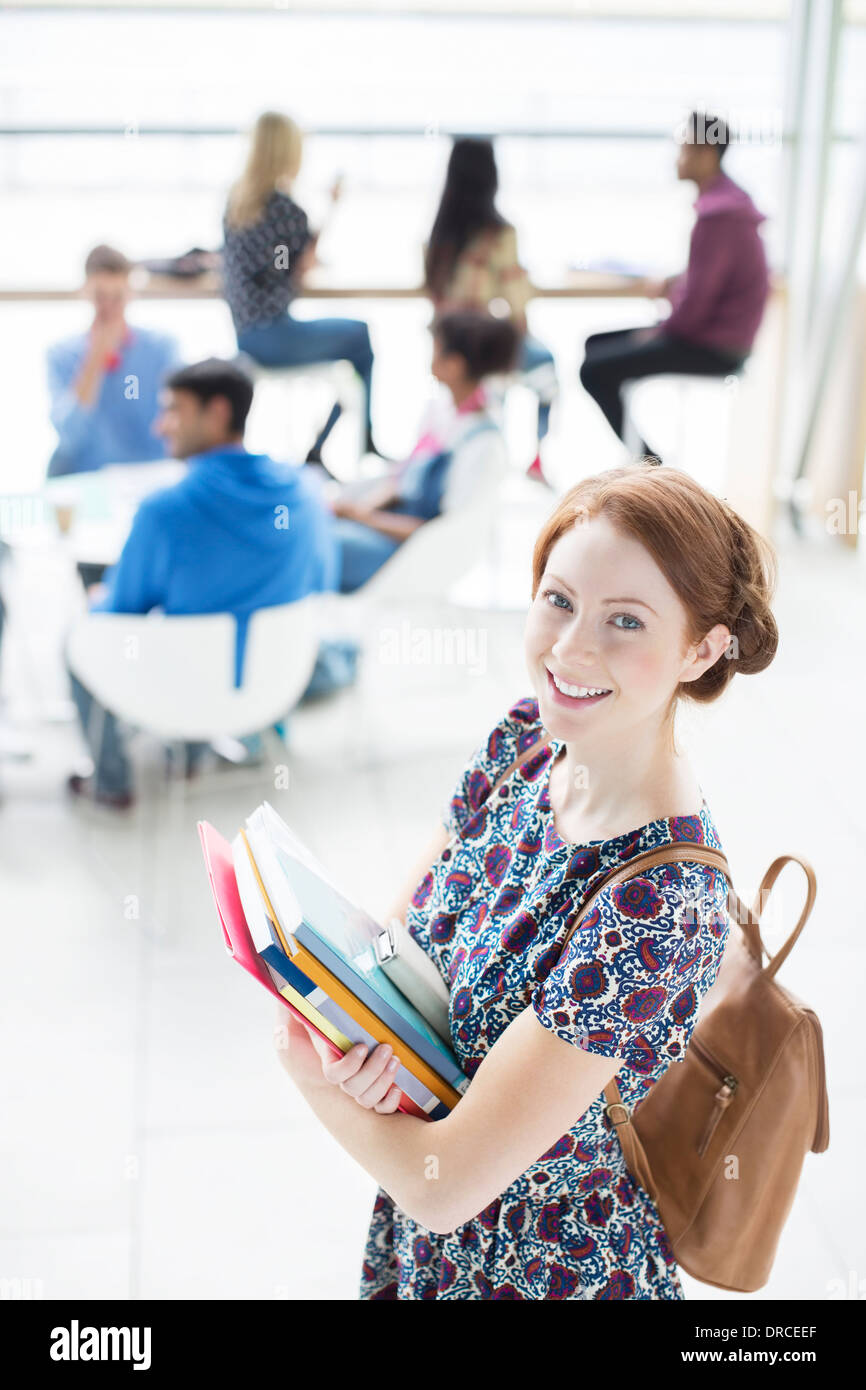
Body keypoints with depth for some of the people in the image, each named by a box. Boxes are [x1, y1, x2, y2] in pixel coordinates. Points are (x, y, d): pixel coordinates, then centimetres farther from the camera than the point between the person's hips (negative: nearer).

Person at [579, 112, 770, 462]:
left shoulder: (718, 216, -23)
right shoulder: (724, 197, 9)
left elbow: (697, 299, -24)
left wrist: (659, 332, -9)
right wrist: (670, 286, 6)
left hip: (712, 348, -11)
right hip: (712, 333, 11)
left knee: (595, 370, -16)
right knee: (597, 344, 15)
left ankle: (646, 460, -4)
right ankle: (637, 451, 13)